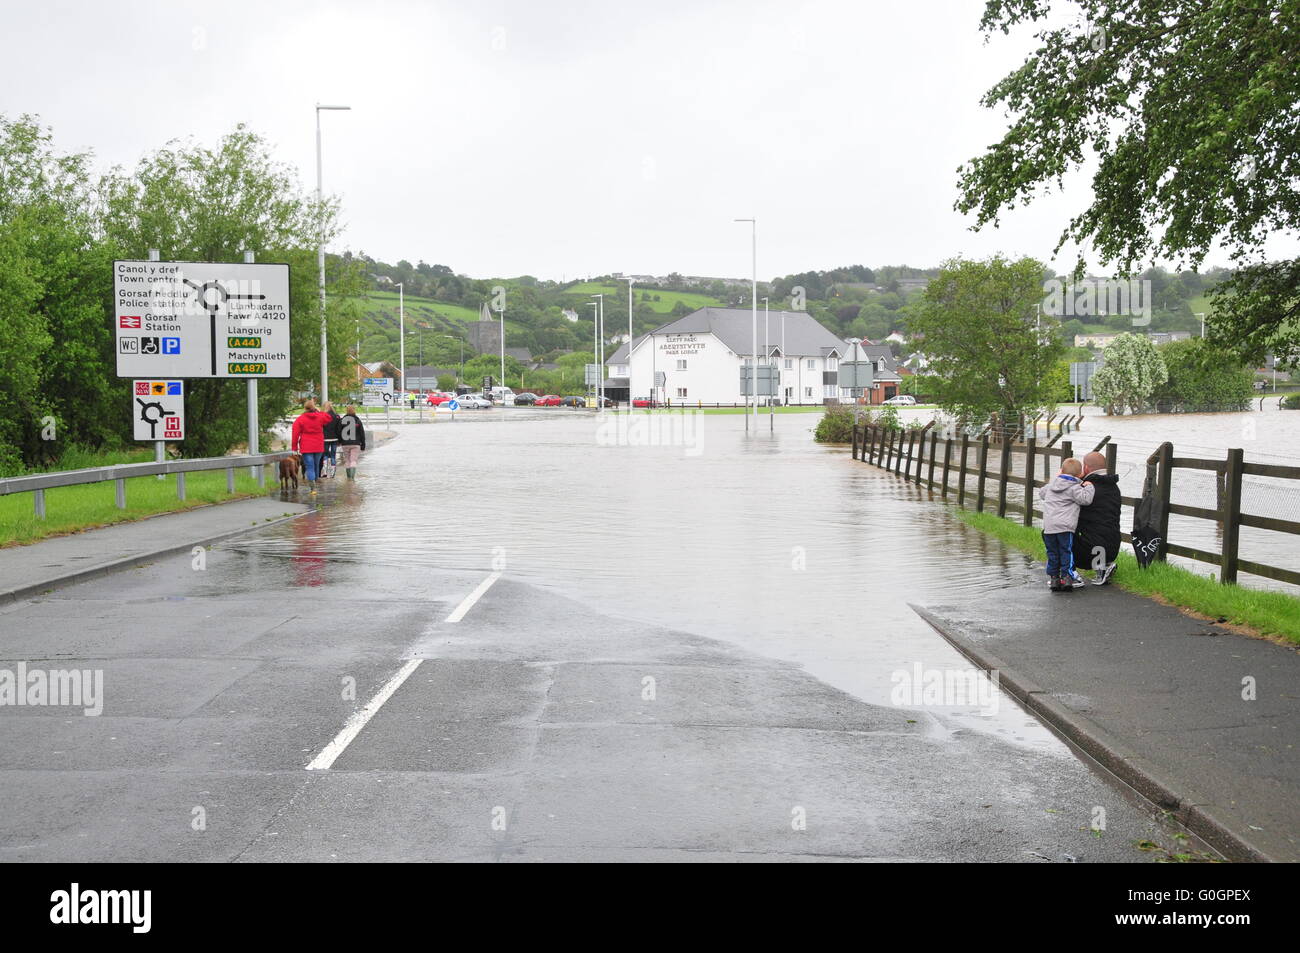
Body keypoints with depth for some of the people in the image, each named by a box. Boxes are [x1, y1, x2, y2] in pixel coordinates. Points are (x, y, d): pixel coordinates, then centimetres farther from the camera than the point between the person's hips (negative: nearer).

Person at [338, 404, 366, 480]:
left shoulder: (342, 420, -1)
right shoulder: (358, 420, -1)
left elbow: (339, 432, 3)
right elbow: (362, 433, 2)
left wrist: (339, 441, 16)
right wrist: (363, 444, 8)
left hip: (345, 444, 1)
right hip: (355, 444, -1)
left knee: (347, 460, 12)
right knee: (353, 460, 0)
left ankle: (349, 476, 15)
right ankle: (353, 476, -15)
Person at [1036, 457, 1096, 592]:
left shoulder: (1051, 485, 16)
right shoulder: (1074, 488, -3)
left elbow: (1041, 493, 33)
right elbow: (1085, 499, -15)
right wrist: (1089, 487, 2)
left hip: (1048, 526, 5)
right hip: (1065, 526, -5)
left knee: (1052, 553, 11)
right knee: (1066, 552, 1)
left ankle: (1053, 577, 12)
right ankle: (1066, 577, -4)